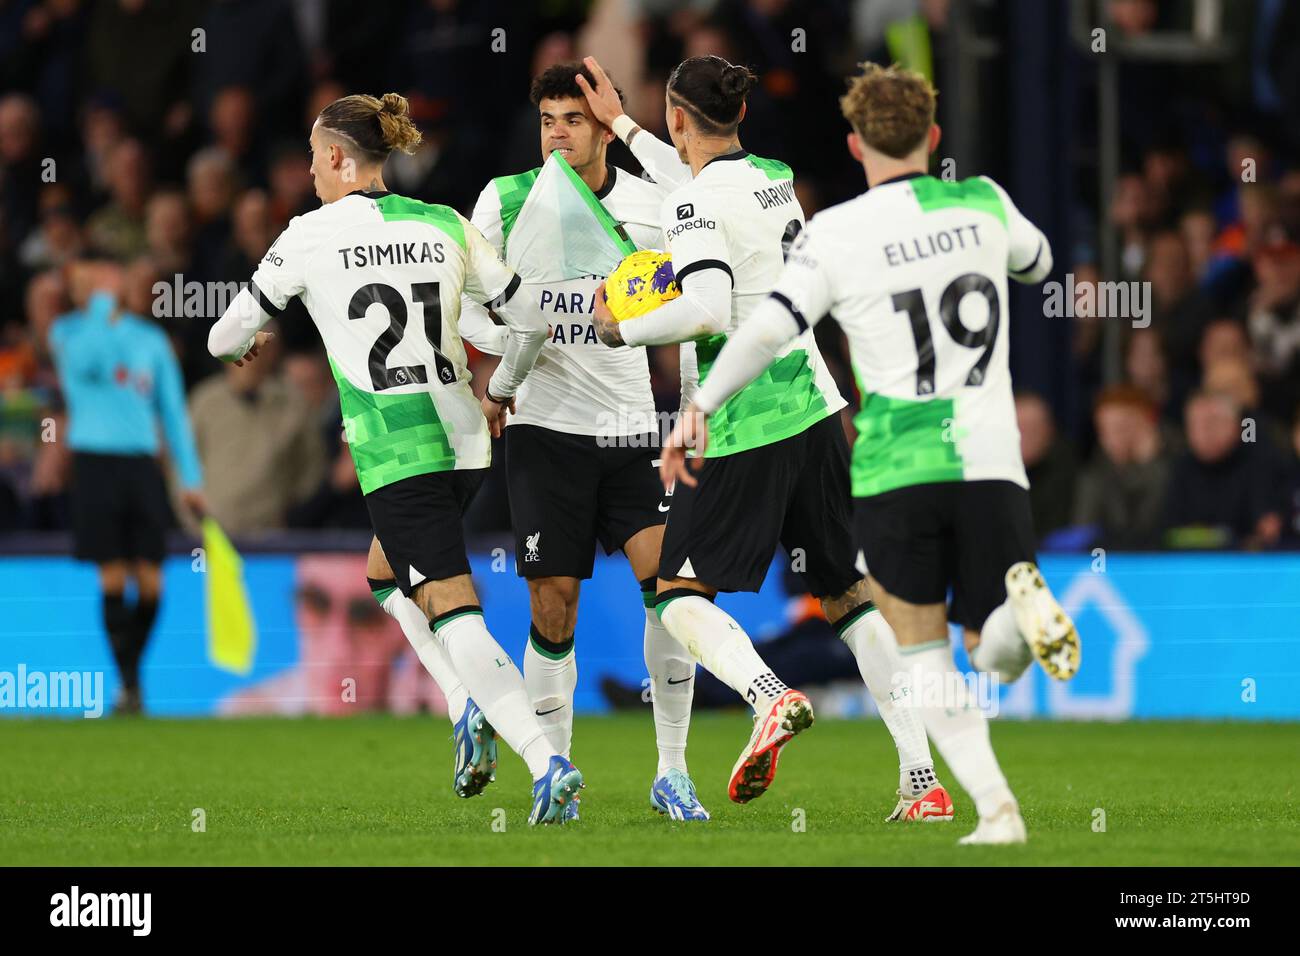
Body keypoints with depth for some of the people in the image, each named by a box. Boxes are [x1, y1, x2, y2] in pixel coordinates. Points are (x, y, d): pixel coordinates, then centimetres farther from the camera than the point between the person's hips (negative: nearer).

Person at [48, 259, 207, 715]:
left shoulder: (151, 339, 12)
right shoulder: (67, 329, 5)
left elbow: (173, 411, 14)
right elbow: (84, 361, -19)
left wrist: (191, 478, 8)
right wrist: (101, 305, -12)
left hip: (142, 466, 2)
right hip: (95, 462, -2)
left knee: (150, 583, -4)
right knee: (113, 578, -8)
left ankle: (132, 668, 15)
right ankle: (128, 683, -4)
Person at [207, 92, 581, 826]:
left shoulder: (310, 237, -3)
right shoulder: (446, 227, 7)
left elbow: (226, 338, 7)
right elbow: (532, 319, 10)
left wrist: (243, 343, 32)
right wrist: (502, 392, 28)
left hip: (392, 452, -5)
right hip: (463, 441, 6)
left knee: (453, 611, -9)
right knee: (392, 573, 27)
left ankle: (546, 762, -23)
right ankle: (474, 708, 10)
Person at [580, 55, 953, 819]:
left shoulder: (697, 202, -12)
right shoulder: (775, 177, 11)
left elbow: (708, 310, -25)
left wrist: (621, 329, -10)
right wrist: (622, 124, 41)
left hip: (742, 429, -7)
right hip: (813, 408, 7)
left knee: (681, 596, 1)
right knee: (848, 592, 10)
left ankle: (770, 697, -29)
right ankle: (922, 778, 2)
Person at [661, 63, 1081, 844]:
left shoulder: (837, 233, -3)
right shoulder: (982, 203, 7)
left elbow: (770, 329, -12)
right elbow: (1036, 261, 28)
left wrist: (701, 409, -4)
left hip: (895, 468, -2)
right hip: (990, 462, 2)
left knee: (925, 653, 11)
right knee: (998, 655, 11)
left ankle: (995, 805, -7)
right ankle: (1021, 600, -26)